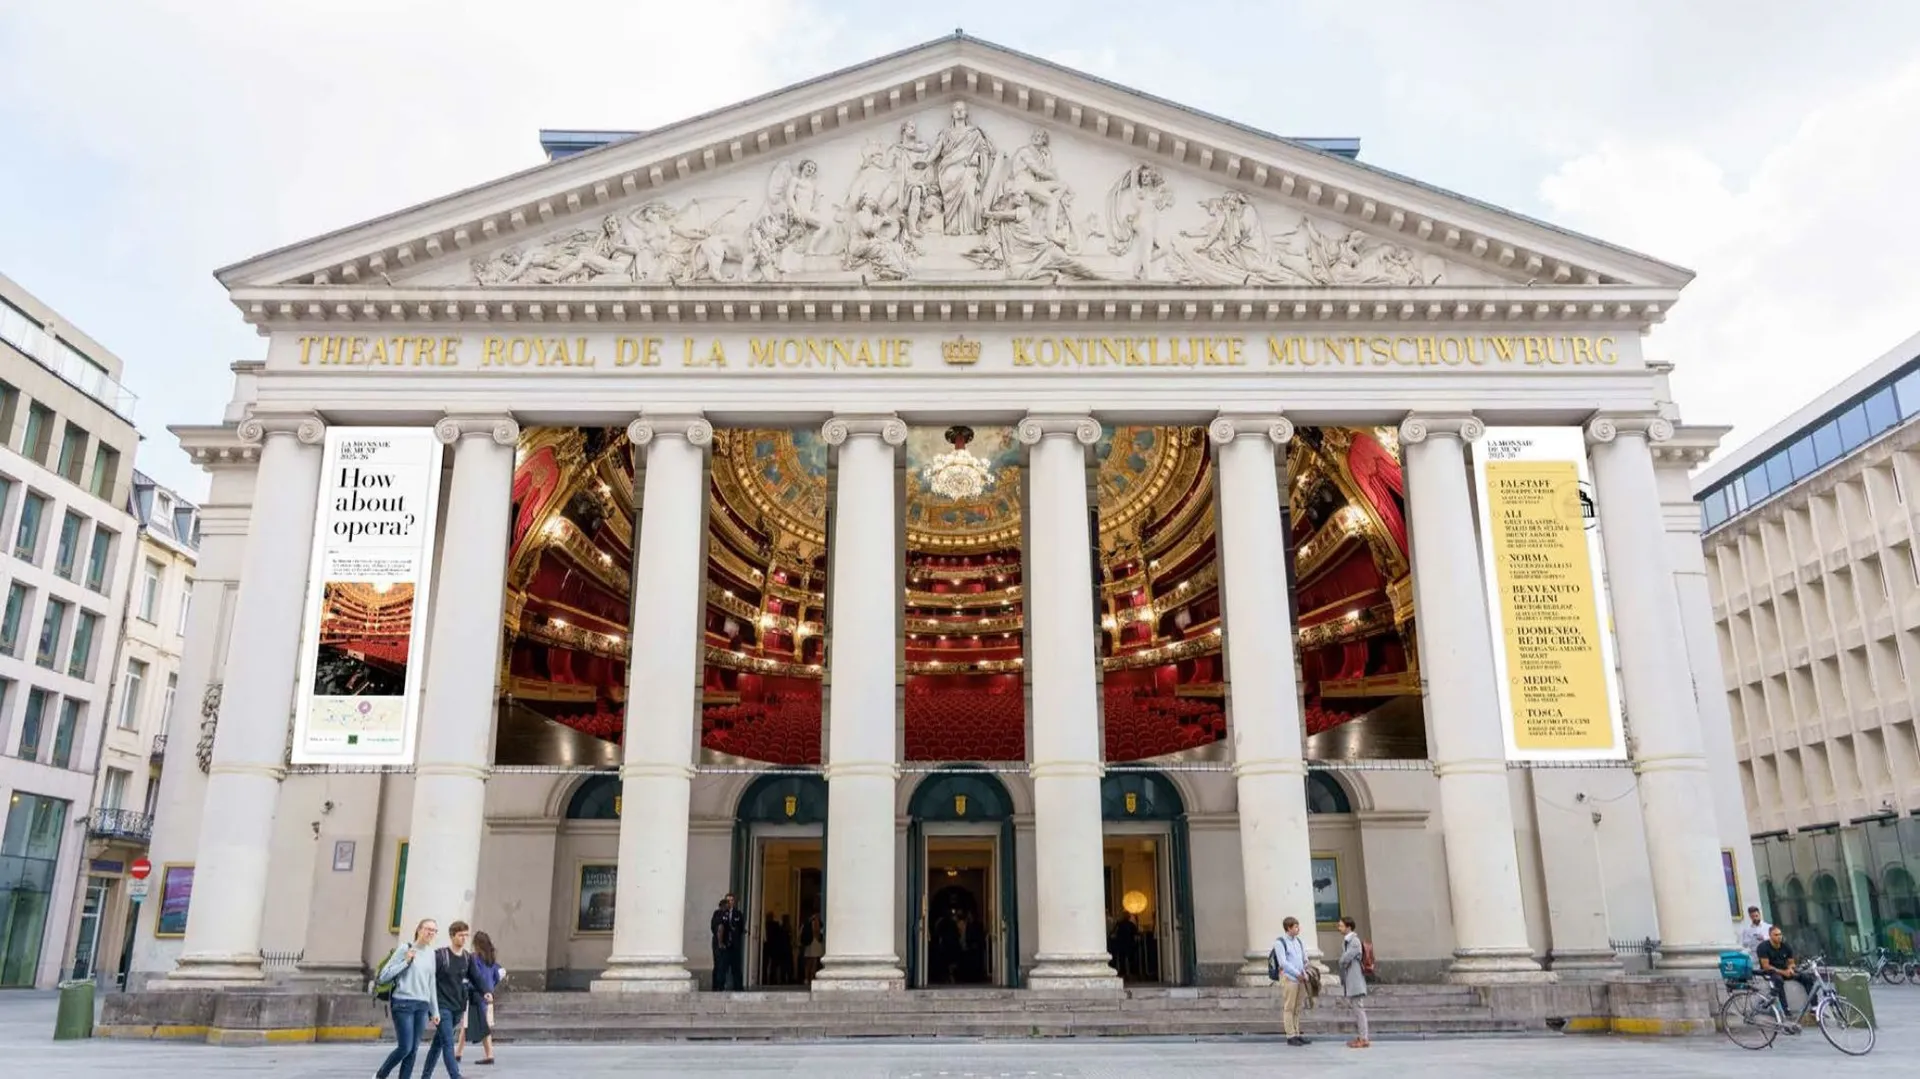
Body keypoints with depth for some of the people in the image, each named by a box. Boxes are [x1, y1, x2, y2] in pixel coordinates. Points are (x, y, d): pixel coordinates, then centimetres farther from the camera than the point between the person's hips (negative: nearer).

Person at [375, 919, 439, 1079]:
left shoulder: (430, 953, 12)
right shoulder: (405, 948, -4)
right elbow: (384, 976, -7)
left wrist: (434, 1010, 16)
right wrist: (406, 961, -14)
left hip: (422, 1005, 5)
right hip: (404, 1004, -5)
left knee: (413, 1050, 2)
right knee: (405, 1047, -7)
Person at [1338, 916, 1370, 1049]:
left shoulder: (1355, 942, -15)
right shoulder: (1345, 941, 13)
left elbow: (1344, 959, -20)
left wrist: (1342, 962, 0)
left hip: (1355, 980, -9)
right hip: (1349, 981, 9)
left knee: (1359, 1009, -6)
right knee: (1354, 1008, 13)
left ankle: (1363, 1039, -3)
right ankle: (1358, 1037, 19)